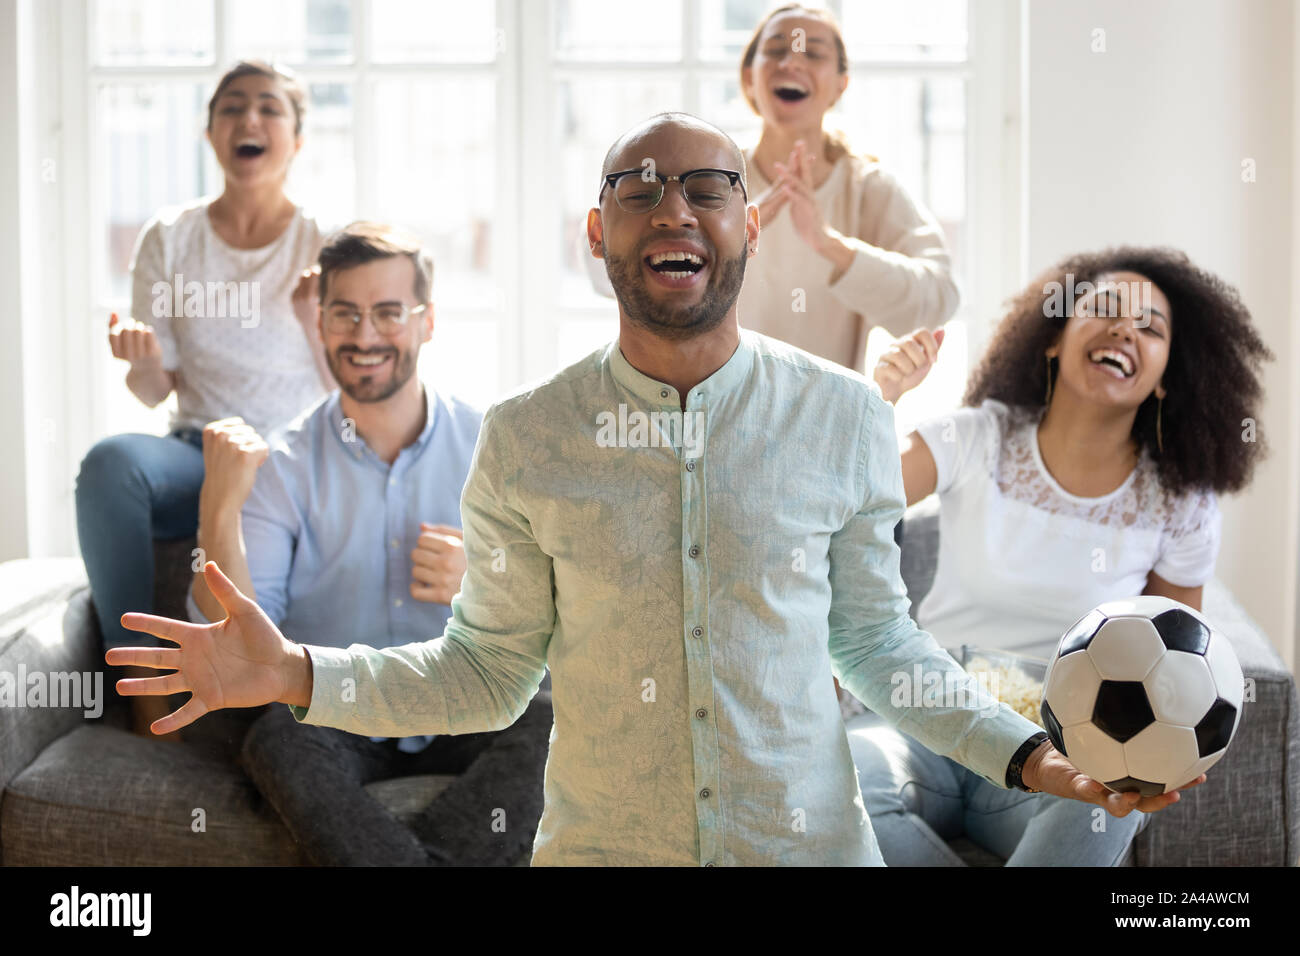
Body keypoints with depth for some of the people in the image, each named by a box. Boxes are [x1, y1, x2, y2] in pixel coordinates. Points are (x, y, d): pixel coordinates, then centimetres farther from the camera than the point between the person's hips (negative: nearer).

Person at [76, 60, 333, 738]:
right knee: (110, 461, -32)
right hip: (200, 453, 2)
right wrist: (142, 359, -18)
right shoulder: (169, 238, 6)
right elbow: (153, 393, 5)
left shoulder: (325, 245, 2)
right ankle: (147, 703, -24)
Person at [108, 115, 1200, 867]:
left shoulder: (845, 416, -5)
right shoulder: (523, 437, -6)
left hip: (813, 839, 1)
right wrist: (293, 674, -13)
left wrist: (1025, 754, -4)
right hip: (597, 845, 0)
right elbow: (486, 670, -2)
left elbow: (876, 637, 4)